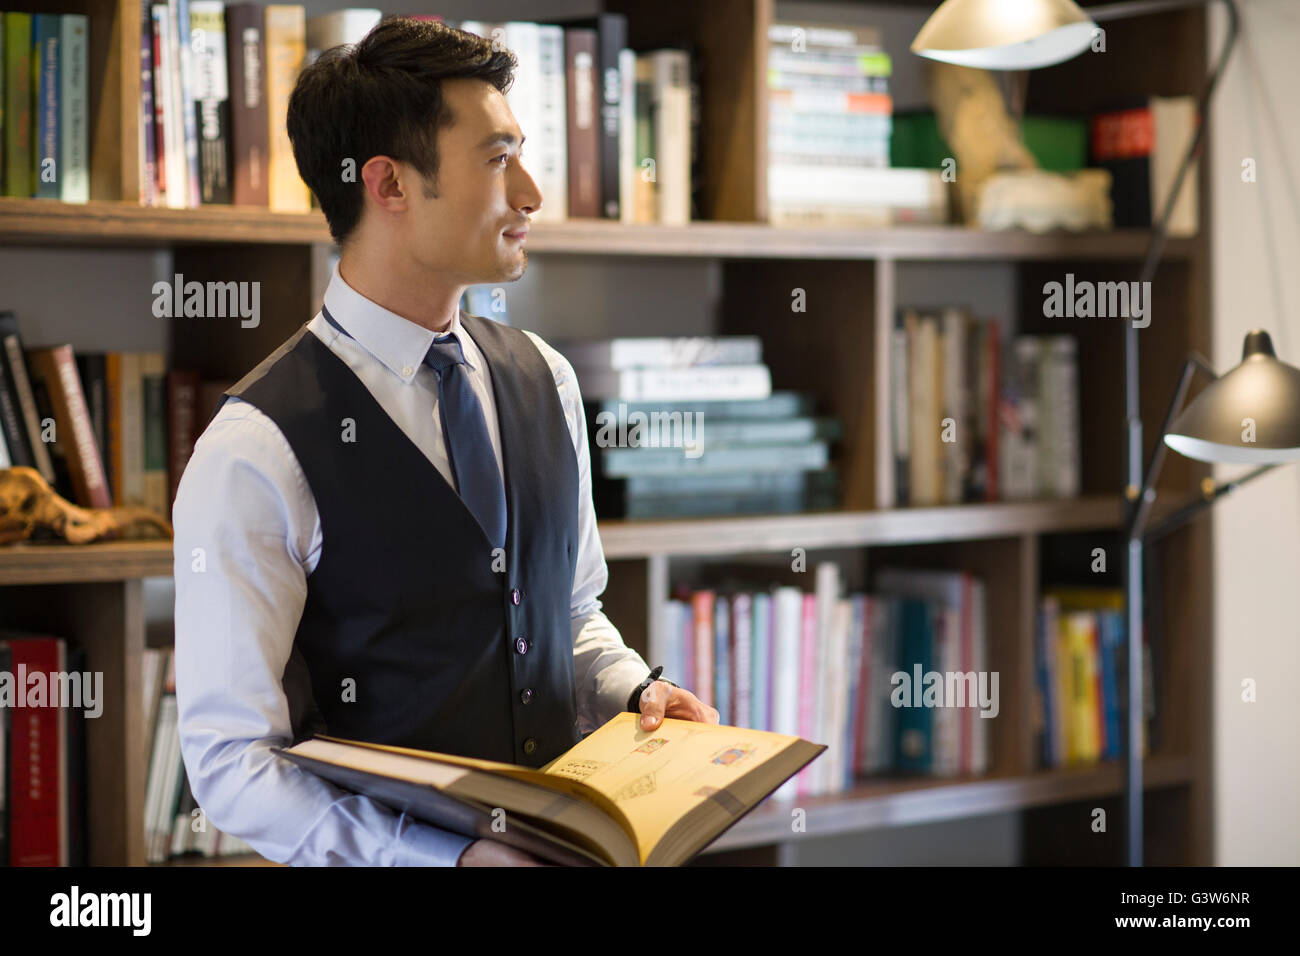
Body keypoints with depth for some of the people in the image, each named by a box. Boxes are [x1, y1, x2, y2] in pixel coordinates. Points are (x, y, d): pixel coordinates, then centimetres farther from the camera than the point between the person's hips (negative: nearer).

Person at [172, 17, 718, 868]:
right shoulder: (256, 454, -19)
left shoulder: (544, 381, 2)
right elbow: (231, 762, -18)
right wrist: (453, 854, -27)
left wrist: (634, 693, -6)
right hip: (394, 856, -5)